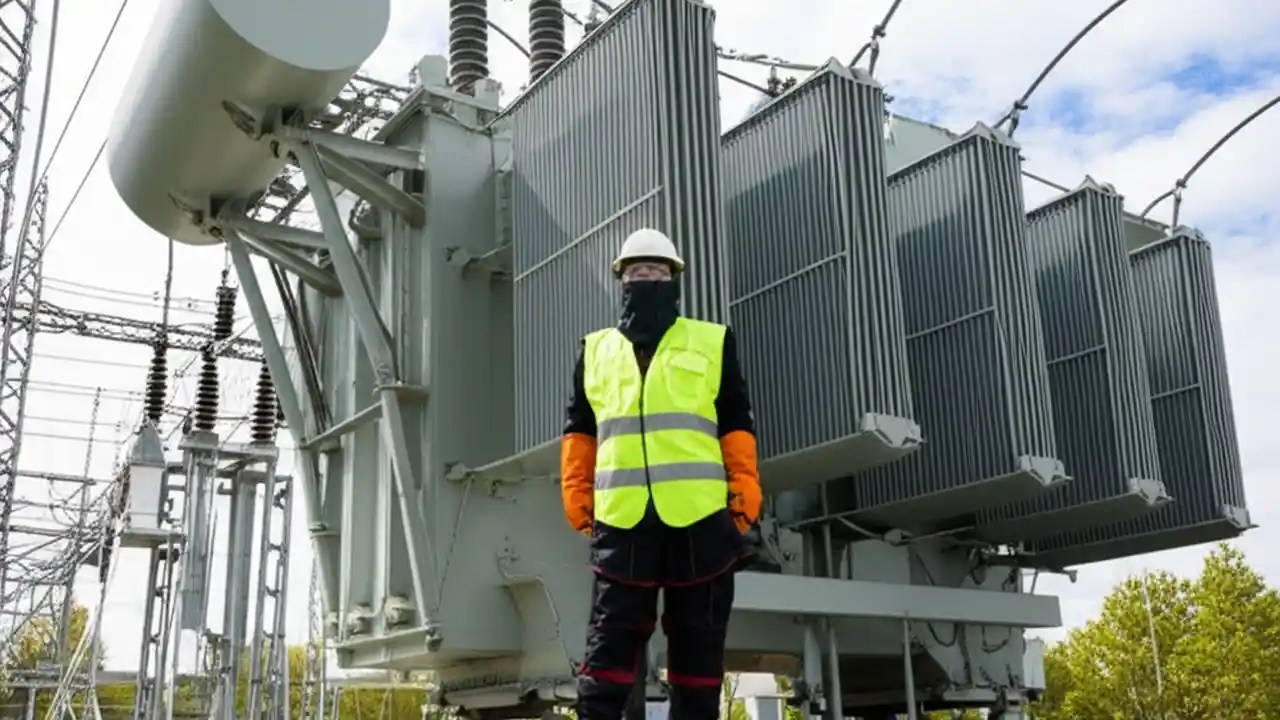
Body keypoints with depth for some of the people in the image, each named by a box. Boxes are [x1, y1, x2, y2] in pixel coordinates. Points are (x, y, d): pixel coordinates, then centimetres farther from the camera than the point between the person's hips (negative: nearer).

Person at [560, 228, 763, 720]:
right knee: (609, 647, -2)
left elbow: (736, 425, 8)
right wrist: (577, 496, 5)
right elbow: (579, 430, 16)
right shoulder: (595, 350, 19)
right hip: (621, 519, 1)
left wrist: (743, 496, -2)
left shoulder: (713, 343, 13)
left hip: (699, 517, -1)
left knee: (697, 648, 5)